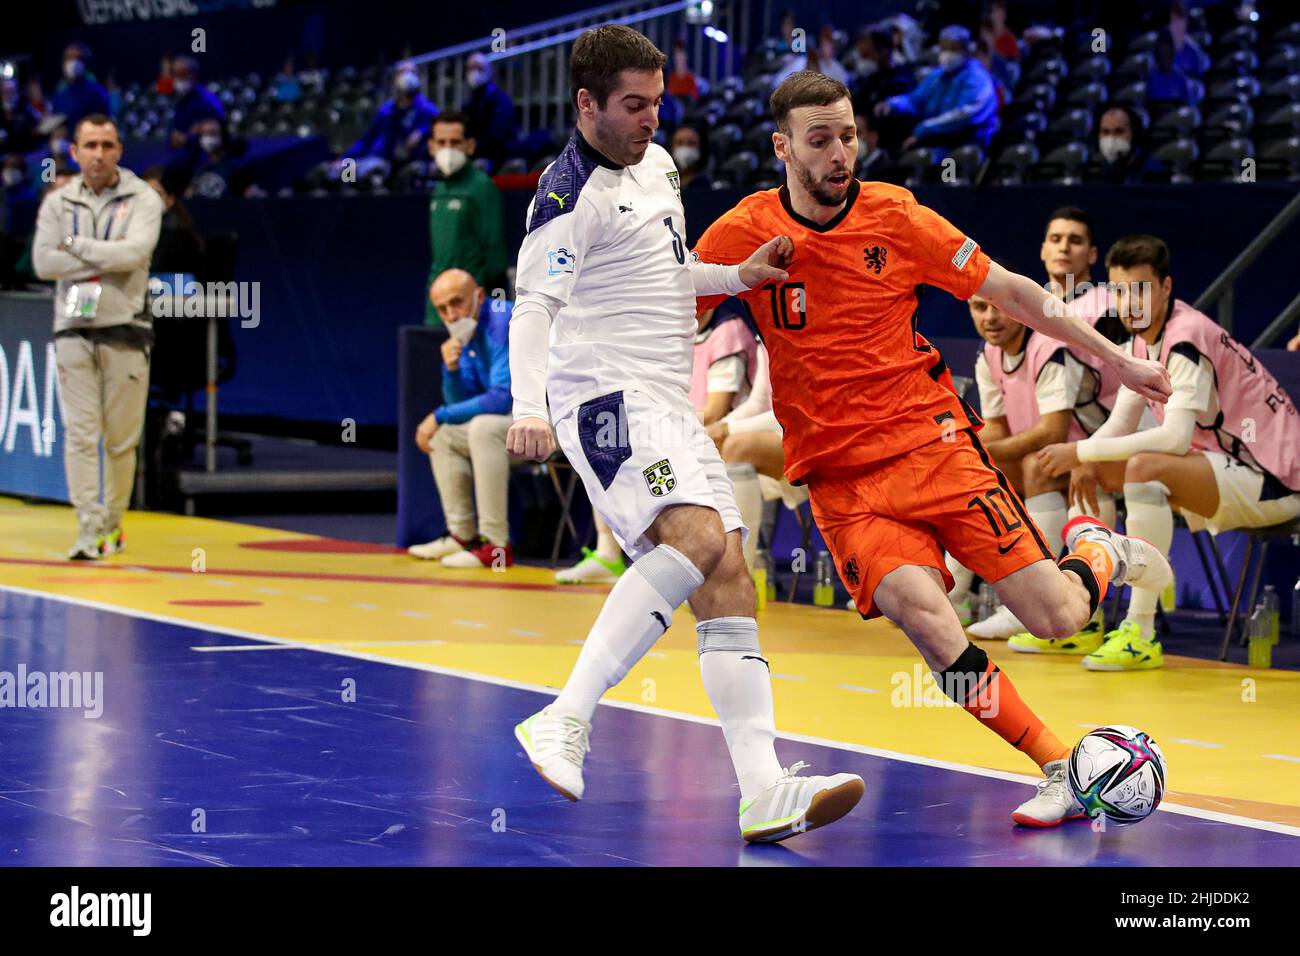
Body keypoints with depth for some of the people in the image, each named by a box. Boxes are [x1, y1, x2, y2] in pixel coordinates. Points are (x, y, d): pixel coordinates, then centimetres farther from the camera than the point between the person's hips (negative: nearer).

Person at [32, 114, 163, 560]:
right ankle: (89, 530, -7)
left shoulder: (142, 199, 1)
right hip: (74, 330, 1)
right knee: (81, 433, -6)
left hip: (125, 331, -1)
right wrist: (107, 258, -9)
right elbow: (44, 262, -5)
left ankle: (113, 524, 15)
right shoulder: (58, 203, 8)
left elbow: (135, 252, -16)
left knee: (122, 438, 2)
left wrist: (76, 245, -8)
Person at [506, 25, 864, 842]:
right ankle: (566, 721, -29)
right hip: (606, 395, -9)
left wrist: (738, 276, 22)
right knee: (698, 536, -29)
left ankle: (765, 794, -10)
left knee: (728, 580, -3)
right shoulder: (570, 196, -10)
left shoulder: (657, 164, 18)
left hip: (669, 407, 9)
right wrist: (529, 408, -32)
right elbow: (534, 308, -18)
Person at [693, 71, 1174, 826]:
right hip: (840, 478, 0)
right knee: (922, 614, -26)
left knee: (1057, 617, -8)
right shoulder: (743, 234, -5)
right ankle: (1063, 771, -14)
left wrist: (1116, 359, 7)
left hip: (934, 443, 0)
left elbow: (1010, 292, 5)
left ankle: (1098, 550, 29)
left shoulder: (894, 217, -3)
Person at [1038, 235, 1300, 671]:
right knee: (1093, 472, 10)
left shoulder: (1186, 339, -21)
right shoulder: (1143, 338, 6)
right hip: (1223, 468, 10)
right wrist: (1083, 459, -12)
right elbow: (1121, 425, 9)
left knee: (1145, 468, -32)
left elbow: (1176, 438, -30)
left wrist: (1083, 451, -25)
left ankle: (1141, 634, -31)